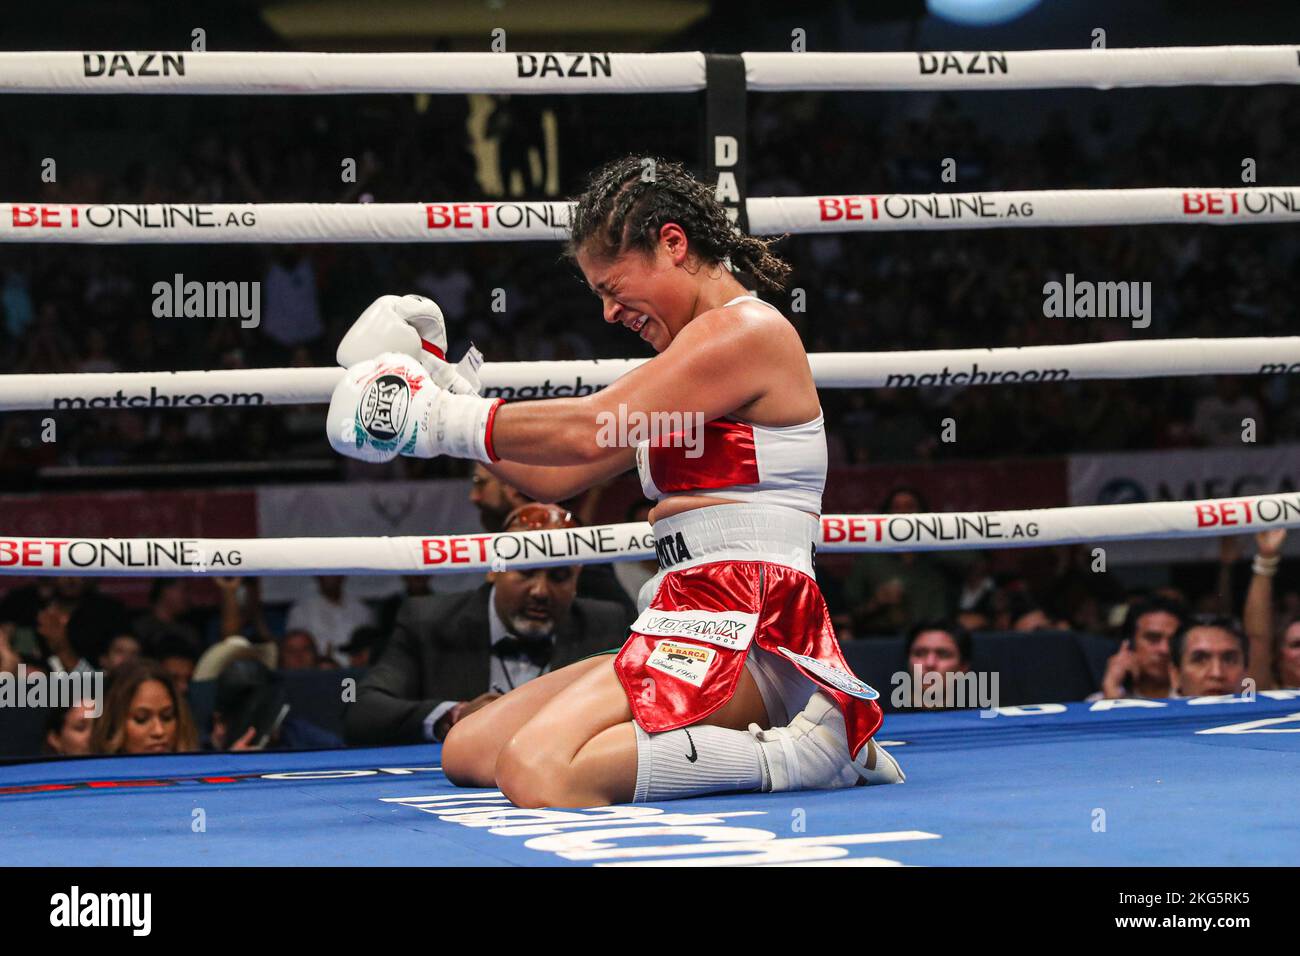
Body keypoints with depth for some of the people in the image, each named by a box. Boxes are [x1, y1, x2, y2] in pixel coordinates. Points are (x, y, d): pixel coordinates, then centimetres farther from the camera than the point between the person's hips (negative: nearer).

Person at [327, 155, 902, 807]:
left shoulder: (748, 329, -8)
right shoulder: (690, 366, 24)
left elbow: (590, 430, -19)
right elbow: (553, 478, 23)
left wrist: (448, 420, -10)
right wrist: (438, 382, 19)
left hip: (741, 625, -11)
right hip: (688, 627, 11)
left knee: (537, 774, -30)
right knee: (468, 751, 9)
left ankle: (795, 752, -17)